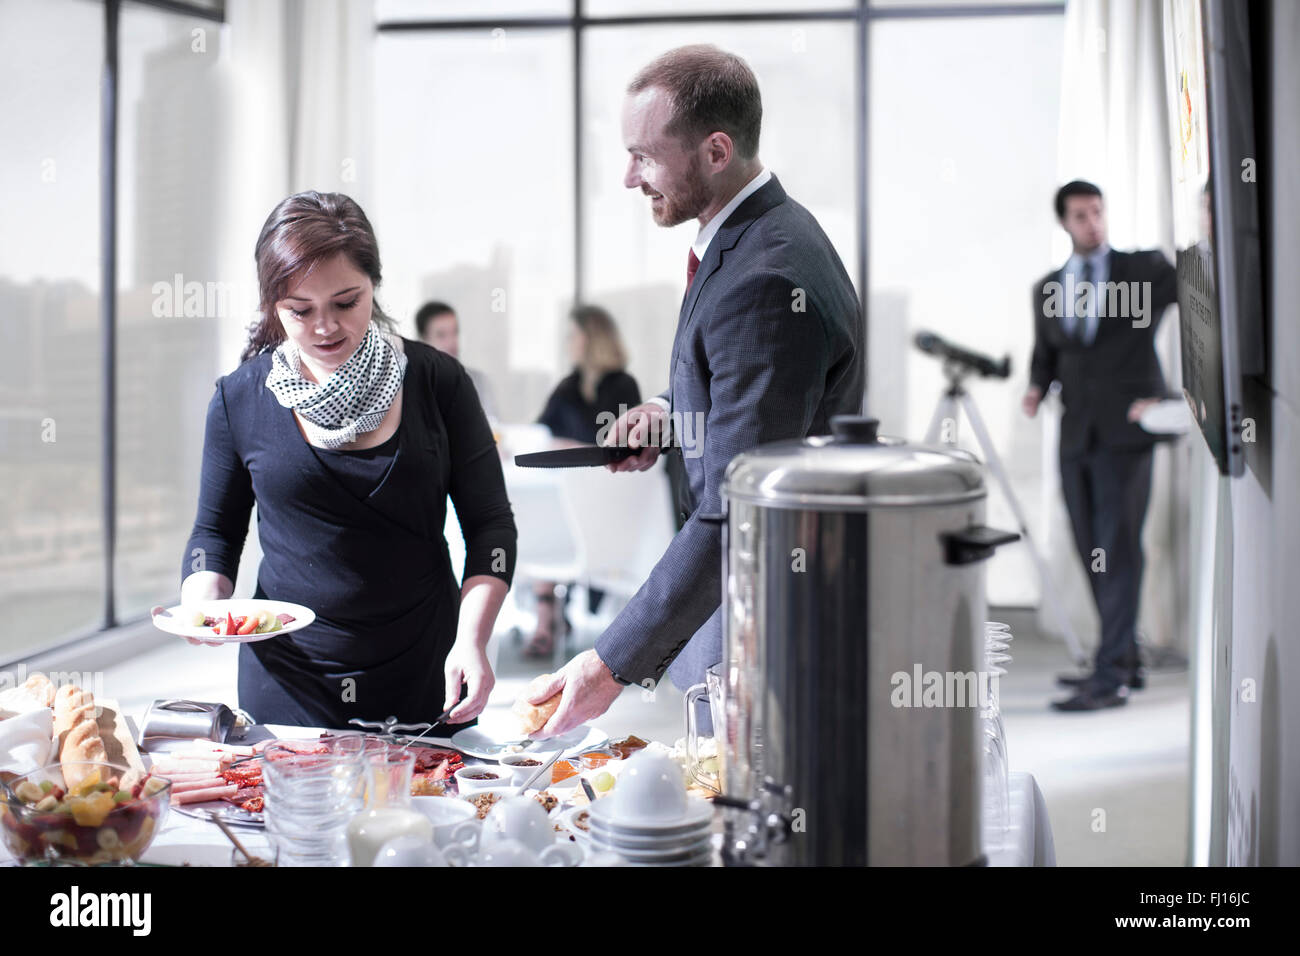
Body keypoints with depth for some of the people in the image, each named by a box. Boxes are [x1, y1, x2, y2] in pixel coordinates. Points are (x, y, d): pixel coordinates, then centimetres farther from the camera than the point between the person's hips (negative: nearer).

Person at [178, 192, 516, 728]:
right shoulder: (240, 398, -2)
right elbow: (216, 529, 11)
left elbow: (490, 522, -1)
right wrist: (203, 604, -10)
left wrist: (471, 639, -15)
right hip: (288, 681, 0)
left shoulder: (436, 381, -5)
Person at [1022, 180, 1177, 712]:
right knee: (1092, 554, 7)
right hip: (1076, 435, 5)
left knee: (1117, 550, -11)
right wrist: (1037, 388, 3)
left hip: (1126, 431, -5)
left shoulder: (1145, 268, 4)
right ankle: (1126, 662, 19)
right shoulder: (1048, 288, 15)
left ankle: (1111, 677, -11)